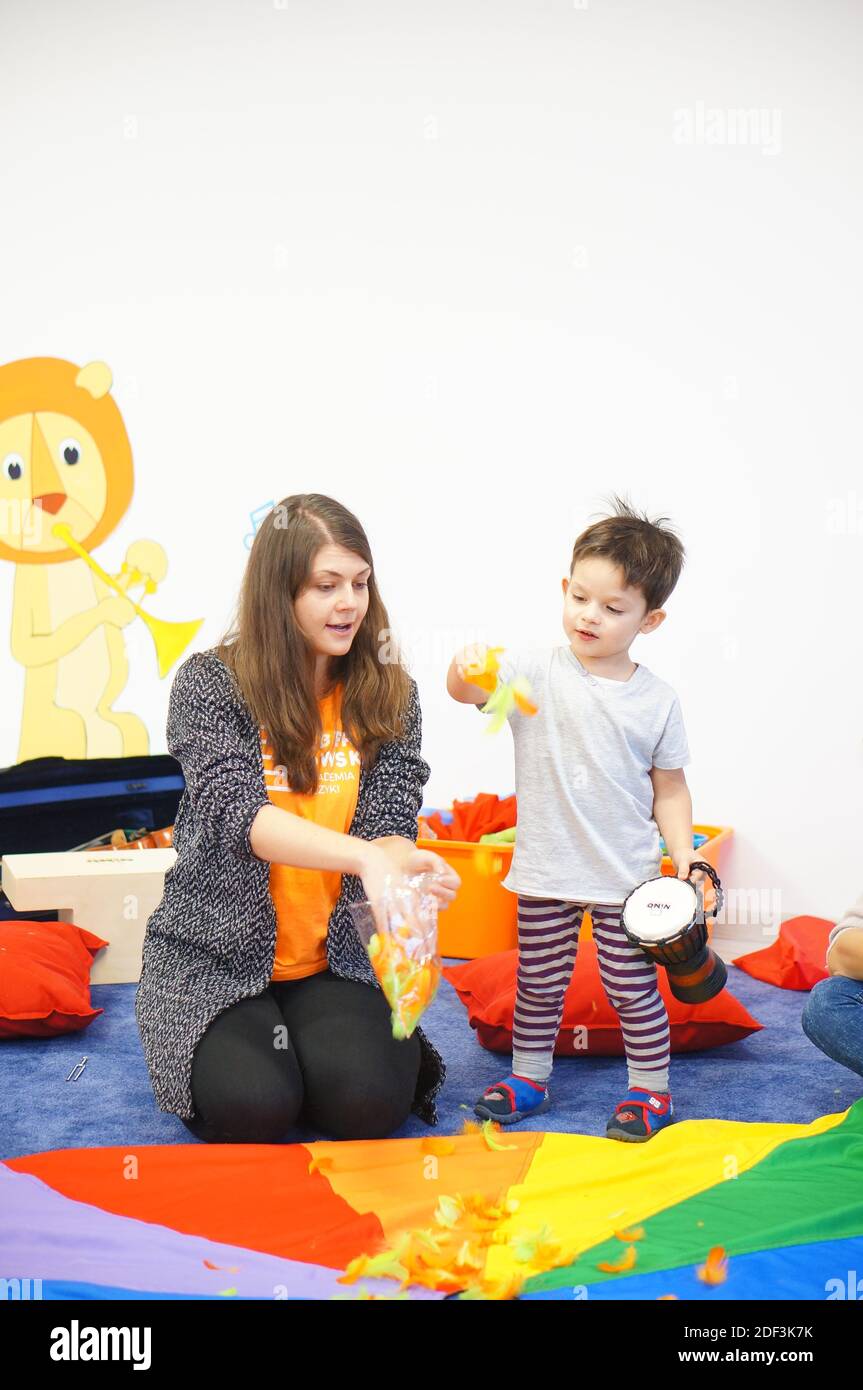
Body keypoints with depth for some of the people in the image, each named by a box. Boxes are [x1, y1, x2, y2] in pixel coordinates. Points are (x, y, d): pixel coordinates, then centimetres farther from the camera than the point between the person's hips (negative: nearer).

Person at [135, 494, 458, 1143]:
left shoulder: (390, 693, -2)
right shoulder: (209, 683, -11)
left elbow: (392, 827, -6)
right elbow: (237, 814, -26)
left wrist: (402, 867, -33)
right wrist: (363, 857, -42)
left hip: (340, 959, 2)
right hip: (219, 952, -1)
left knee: (367, 1102, -21)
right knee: (252, 1109, -21)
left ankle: (309, 1038, 13)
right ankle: (222, 1052, 14)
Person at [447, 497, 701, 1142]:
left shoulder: (658, 701, -4)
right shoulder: (534, 671, -6)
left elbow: (669, 788, 3)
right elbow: (466, 691, -18)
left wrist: (685, 855, -6)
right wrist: (467, 667, -41)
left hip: (626, 875, -1)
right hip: (546, 870, 1)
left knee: (632, 983, 8)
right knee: (539, 980, 15)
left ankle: (651, 1087, 28)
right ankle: (529, 1076, 34)